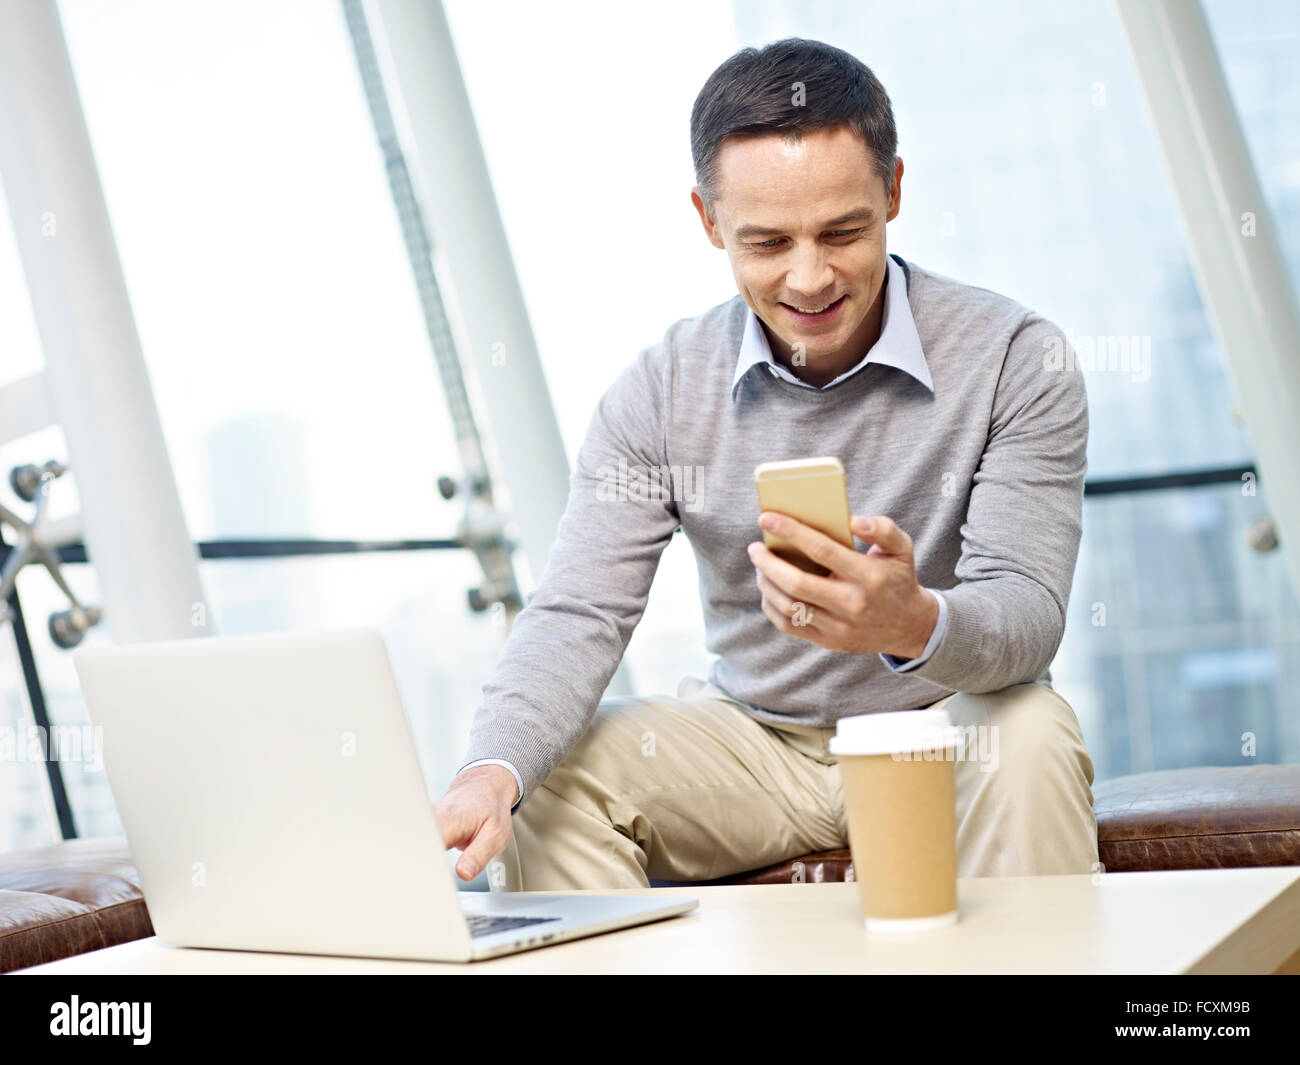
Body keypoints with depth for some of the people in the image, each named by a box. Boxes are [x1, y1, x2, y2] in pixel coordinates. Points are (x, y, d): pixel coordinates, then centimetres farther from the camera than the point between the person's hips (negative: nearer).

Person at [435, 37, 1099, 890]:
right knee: (550, 769, -20)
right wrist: (493, 772, -34)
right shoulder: (659, 392, -6)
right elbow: (579, 613, -13)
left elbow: (1028, 614, -19)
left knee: (1028, 731, -34)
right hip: (755, 739, 2)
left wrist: (913, 622, -45)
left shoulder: (1013, 356, -13)